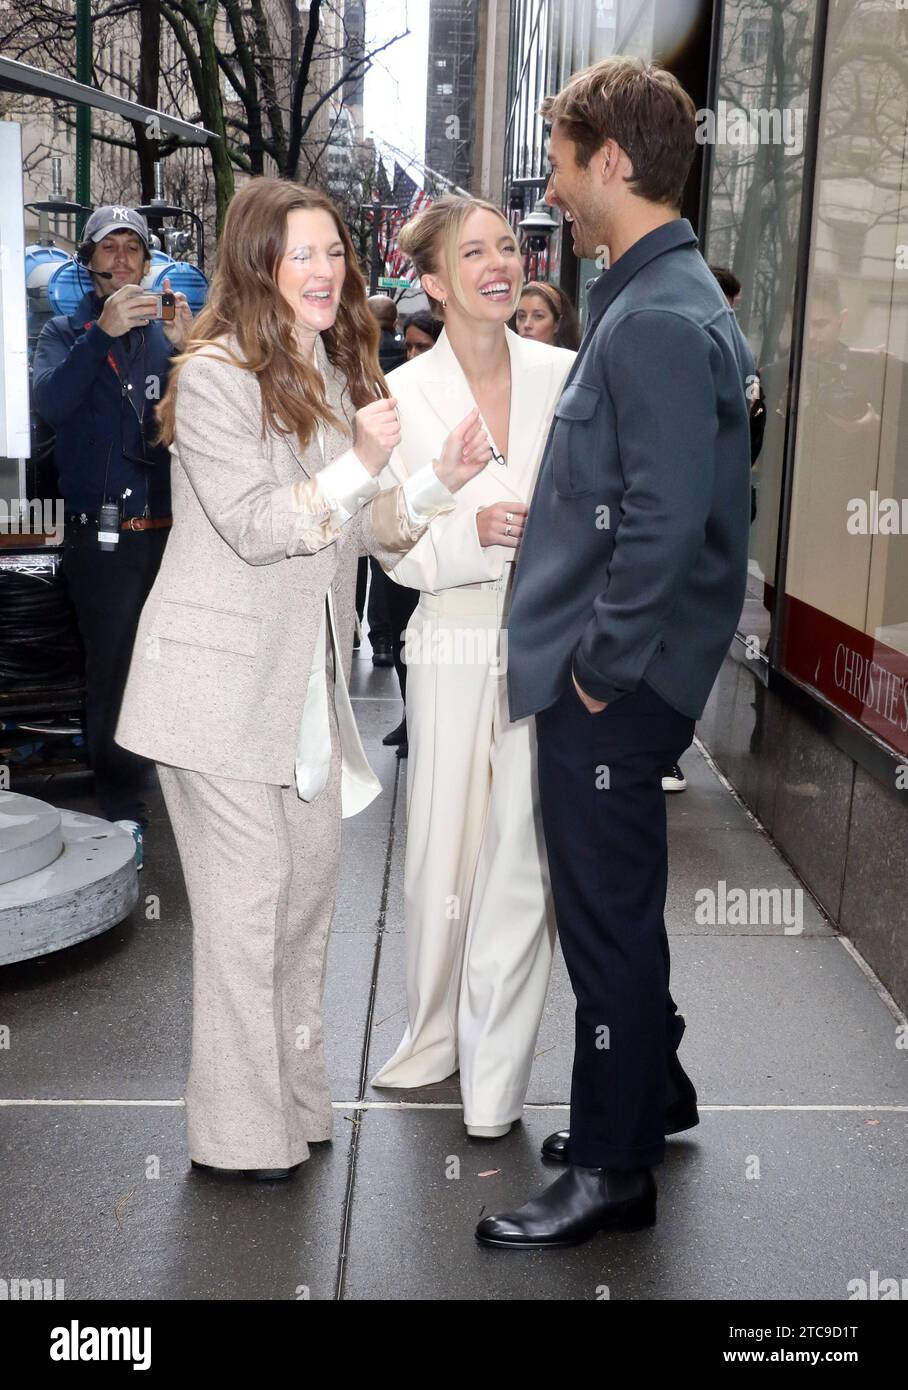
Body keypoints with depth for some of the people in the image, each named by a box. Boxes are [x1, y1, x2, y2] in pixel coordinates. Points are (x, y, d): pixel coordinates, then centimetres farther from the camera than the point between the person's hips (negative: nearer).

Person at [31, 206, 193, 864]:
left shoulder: (168, 330, 10)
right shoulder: (66, 332, 7)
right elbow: (51, 401, -14)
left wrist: (189, 346, -21)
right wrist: (103, 332, -26)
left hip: (171, 528, 2)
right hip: (102, 533, -1)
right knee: (113, 667, 1)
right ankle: (124, 808, 9)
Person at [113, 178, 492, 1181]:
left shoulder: (335, 375, 14)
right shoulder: (214, 376, -12)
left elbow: (360, 528, 14)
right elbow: (254, 527, -17)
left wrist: (439, 482, -2)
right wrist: (360, 465, -26)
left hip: (308, 677, 8)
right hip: (222, 682, -8)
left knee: (309, 885, 14)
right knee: (245, 902, -2)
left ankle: (294, 1097, 29)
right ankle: (241, 1127, 13)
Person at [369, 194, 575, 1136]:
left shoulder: (564, 374, 1)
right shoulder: (404, 395, -2)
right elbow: (402, 552, -2)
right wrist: (474, 533, -20)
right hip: (454, 647, 0)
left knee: (520, 860, 1)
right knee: (440, 850, 10)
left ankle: (495, 1075, 15)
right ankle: (434, 1033, 34)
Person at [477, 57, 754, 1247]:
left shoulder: (661, 320, -19)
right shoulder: (656, 299, 12)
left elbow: (667, 520, -26)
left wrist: (603, 663, -18)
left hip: (616, 686, -10)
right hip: (607, 669, 10)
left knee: (608, 913, 2)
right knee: (611, 902, 21)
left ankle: (612, 1170, 17)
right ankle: (649, 1095, 39)